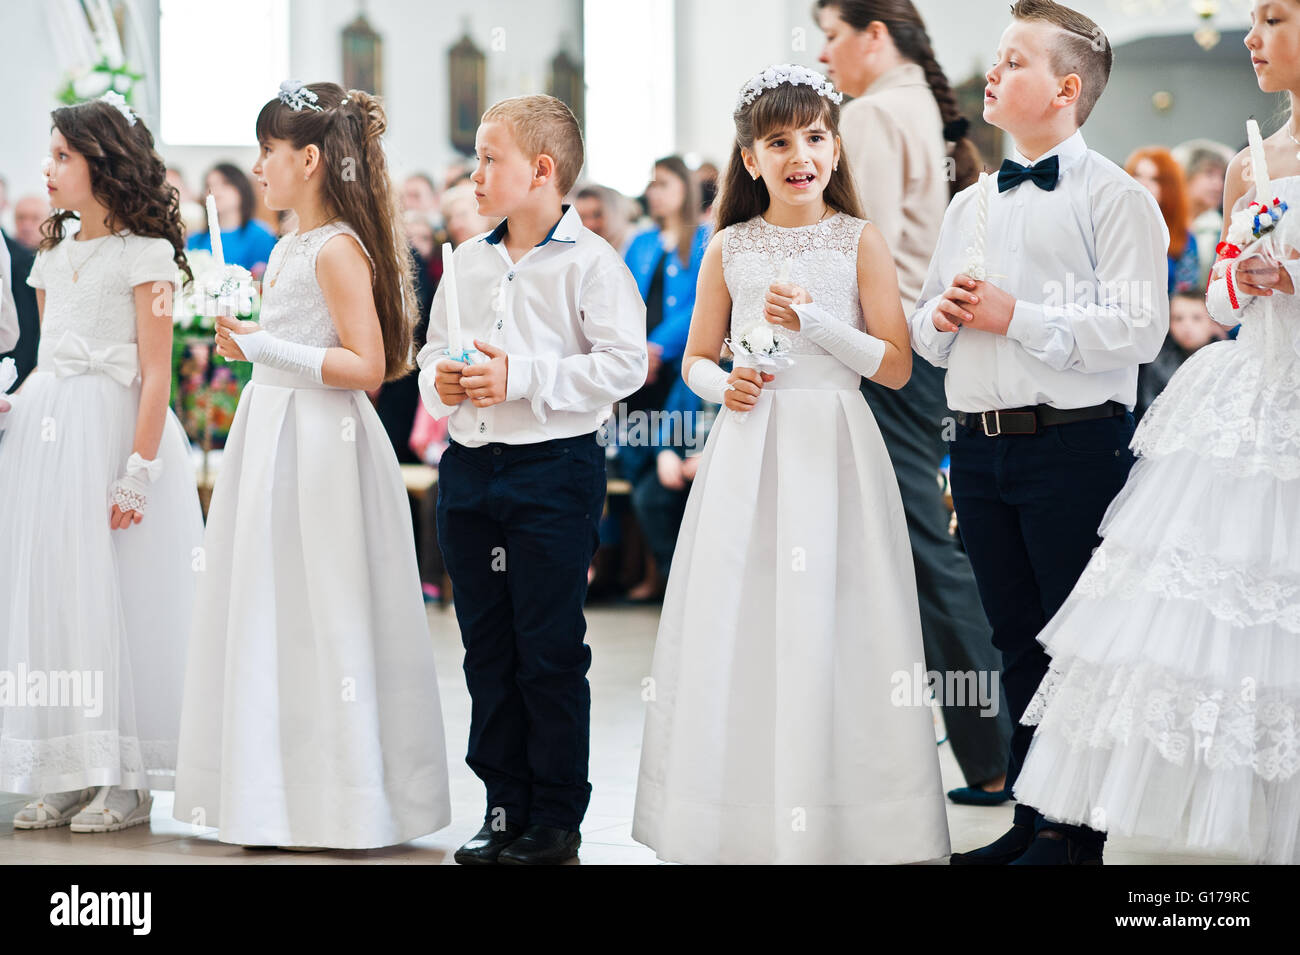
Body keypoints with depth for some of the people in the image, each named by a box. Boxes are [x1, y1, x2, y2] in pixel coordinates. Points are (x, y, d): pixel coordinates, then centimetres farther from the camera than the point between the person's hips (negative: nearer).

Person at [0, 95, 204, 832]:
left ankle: (126, 779, 4)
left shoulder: (144, 256, -5)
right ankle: (69, 775, 13)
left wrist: (137, 473, -16)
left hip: (114, 431, -7)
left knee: (115, 595, -4)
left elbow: (155, 375, -10)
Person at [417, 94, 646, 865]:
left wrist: (522, 377, -19)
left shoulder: (589, 261, -8)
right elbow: (433, 350, 21)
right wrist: (440, 381, -2)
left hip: (554, 465, -6)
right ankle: (504, 805, 19)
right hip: (470, 467, 6)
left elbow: (624, 363, -15)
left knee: (550, 650, -1)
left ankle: (557, 816, 9)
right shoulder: (467, 261, 12)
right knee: (487, 648, 10)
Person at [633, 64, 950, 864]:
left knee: (827, 627, -5)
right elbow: (697, 358, 15)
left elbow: (896, 367, -3)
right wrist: (723, 385, -6)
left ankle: (839, 817, 3)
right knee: (738, 625, 1)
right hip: (748, 451, 2)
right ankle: (740, 822, 8)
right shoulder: (729, 249, 7)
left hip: (833, 452, -2)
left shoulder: (861, 243, 1)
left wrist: (814, 322, -13)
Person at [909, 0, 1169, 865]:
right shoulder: (970, 204, 18)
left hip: (1074, 445, -7)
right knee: (1019, 641, 12)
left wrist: (1017, 316, -16)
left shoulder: (1115, 198, -5)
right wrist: (940, 318, 0)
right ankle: (1032, 819, 20)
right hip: (980, 446, 7)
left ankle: (1077, 831, 6)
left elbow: (1138, 330, -16)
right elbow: (925, 335, 24)